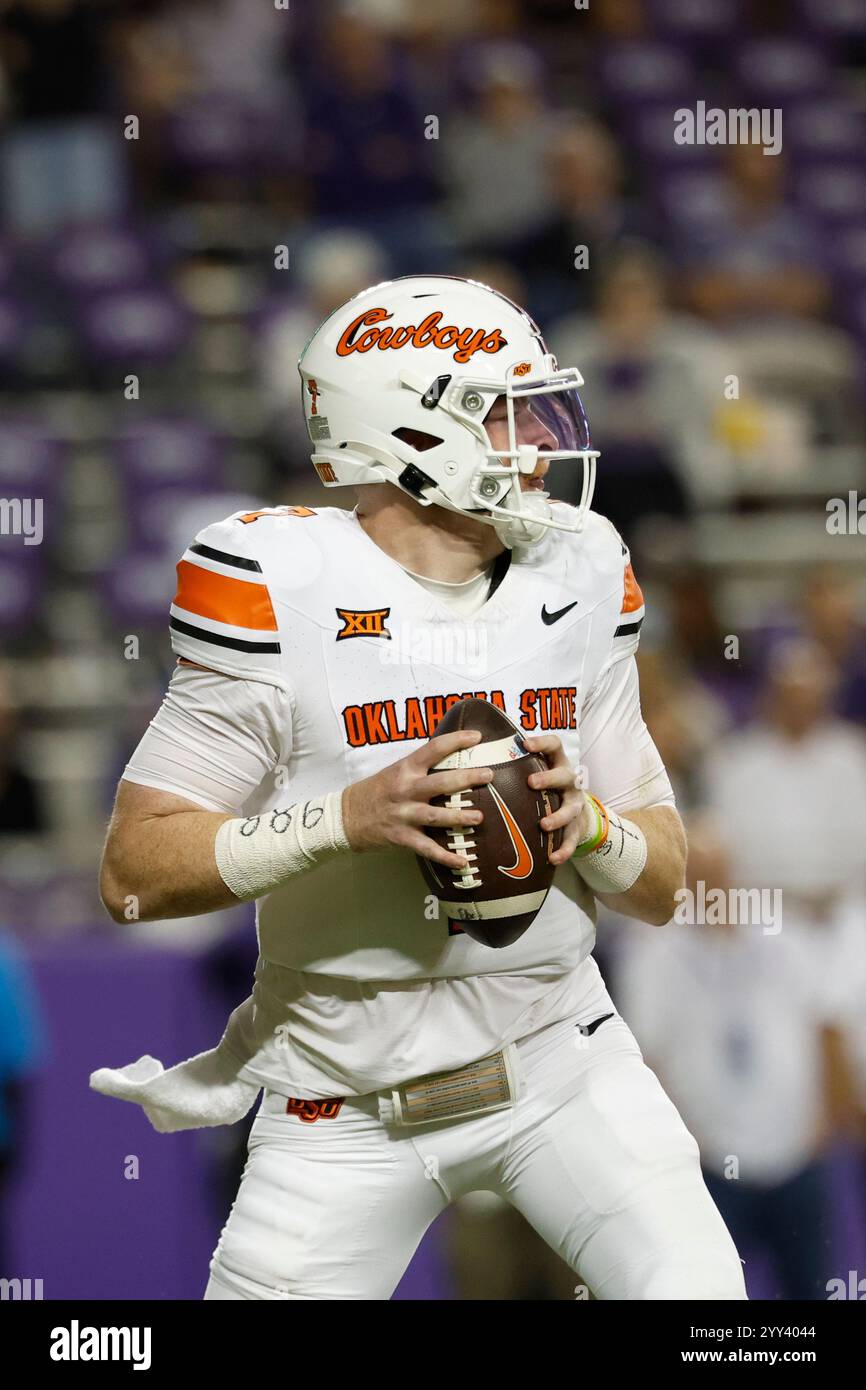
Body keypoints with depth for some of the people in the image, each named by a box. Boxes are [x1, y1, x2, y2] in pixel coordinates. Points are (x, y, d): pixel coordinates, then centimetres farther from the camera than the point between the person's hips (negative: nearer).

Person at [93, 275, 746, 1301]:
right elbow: (135, 872, -14)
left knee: (701, 1291, -12)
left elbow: (663, 887, 7)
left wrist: (589, 826, -16)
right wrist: (353, 817, -25)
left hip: (560, 1061, 3)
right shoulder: (279, 593, -13)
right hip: (349, 1101, -3)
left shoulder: (578, 584, 2)